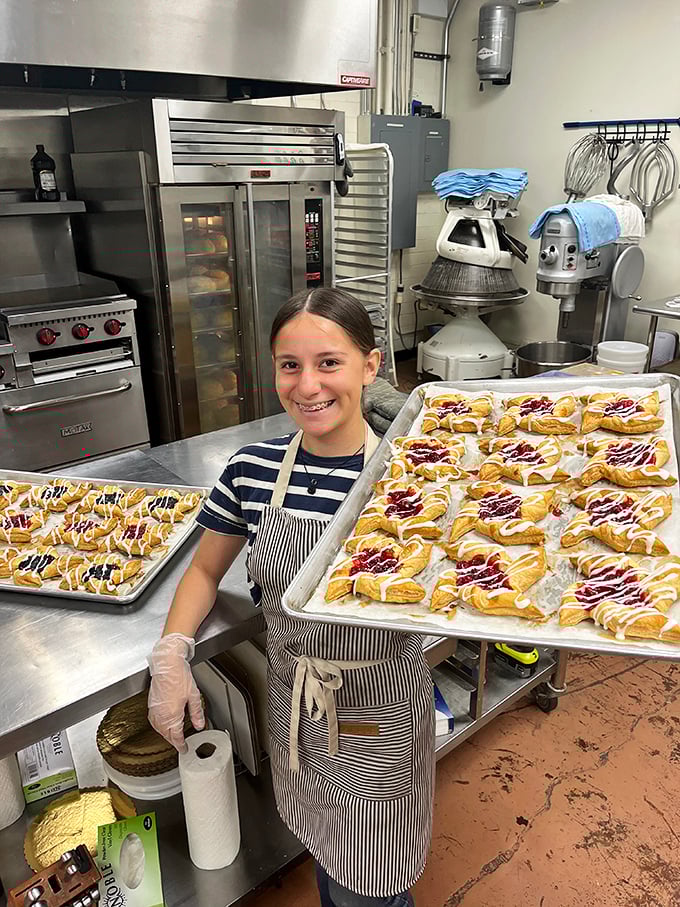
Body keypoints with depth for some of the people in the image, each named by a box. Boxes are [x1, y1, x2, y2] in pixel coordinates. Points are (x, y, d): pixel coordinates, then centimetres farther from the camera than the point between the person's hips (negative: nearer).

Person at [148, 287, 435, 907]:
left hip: (380, 708, -3)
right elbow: (206, 570, 3)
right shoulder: (252, 469, -11)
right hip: (294, 700, 3)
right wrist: (171, 657, -9)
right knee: (323, 854, 28)